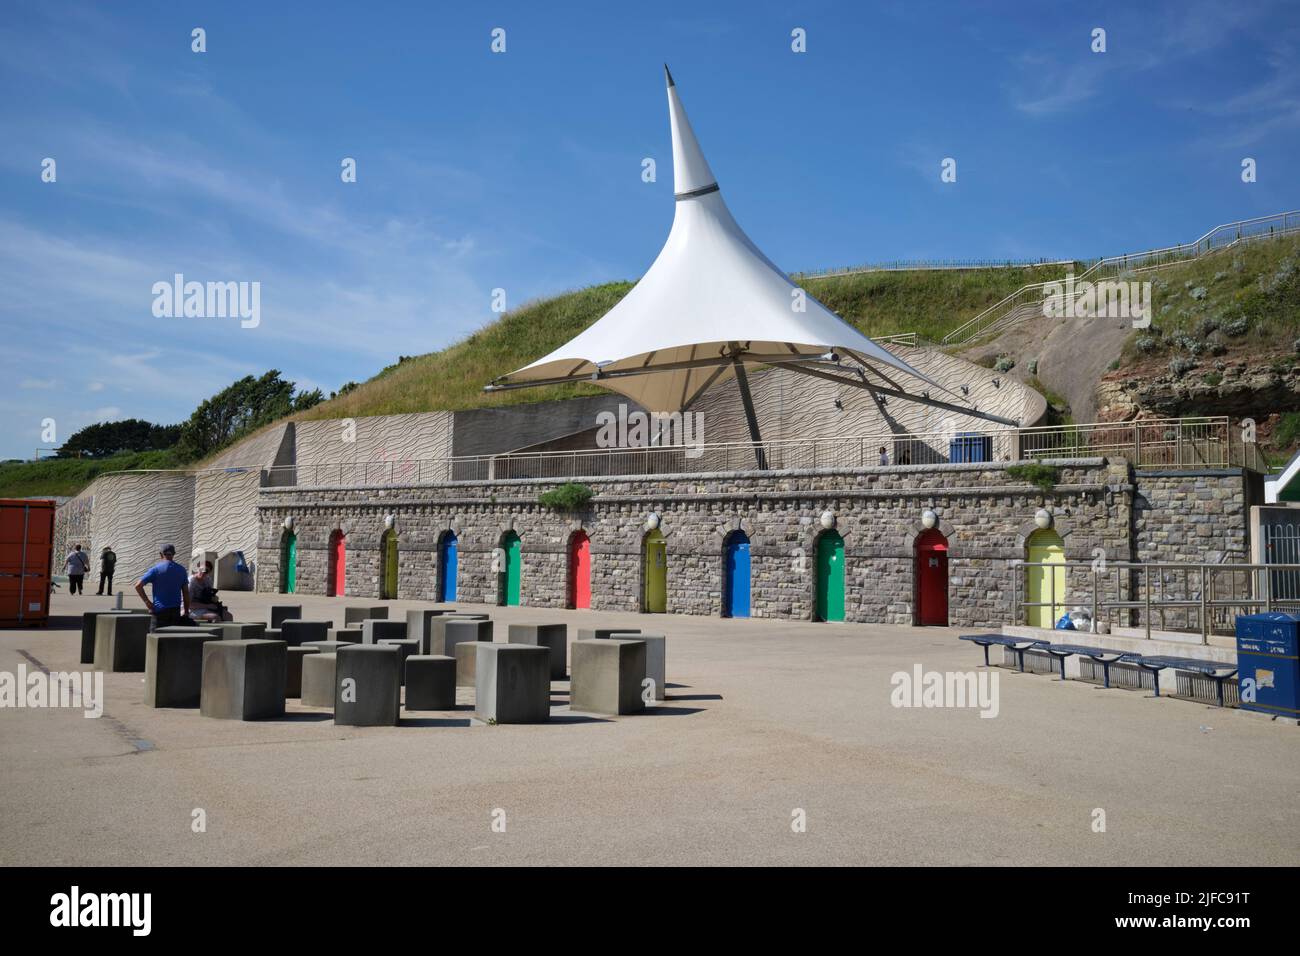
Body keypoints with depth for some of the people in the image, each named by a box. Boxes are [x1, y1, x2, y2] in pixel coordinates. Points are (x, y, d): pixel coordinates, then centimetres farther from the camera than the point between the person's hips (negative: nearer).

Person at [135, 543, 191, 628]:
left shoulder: (156, 569, -3)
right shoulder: (181, 570, 7)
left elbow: (138, 585, -9)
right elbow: (186, 593, 7)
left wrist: (147, 602, -2)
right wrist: (186, 611, 12)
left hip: (159, 610, -3)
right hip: (176, 611, 3)